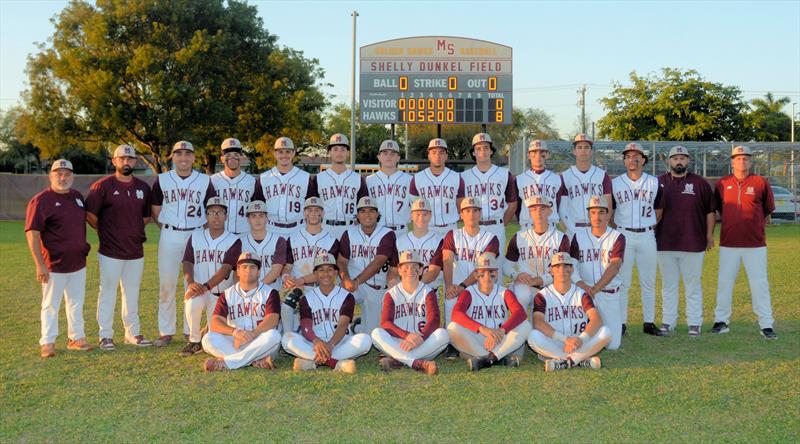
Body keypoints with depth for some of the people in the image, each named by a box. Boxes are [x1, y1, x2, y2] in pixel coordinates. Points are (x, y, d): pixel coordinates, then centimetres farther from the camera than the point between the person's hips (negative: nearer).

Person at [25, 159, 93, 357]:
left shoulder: (77, 197, 9)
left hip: (78, 263, 7)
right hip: (54, 266, -6)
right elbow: (32, 234, -17)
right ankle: (47, 343, 12)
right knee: (50, 305, 3)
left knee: (76, 303, 14)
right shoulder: (41, 200, -13)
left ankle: (76, 338, 25)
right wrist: (40, 265, -21)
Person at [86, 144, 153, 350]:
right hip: (110, 252, -4)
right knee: (107, 293, 2)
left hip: (136, 252, 5)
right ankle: (105, 336, 10)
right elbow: (89, 214, -5)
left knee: (132, 294, 13)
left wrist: (134, 231, 11)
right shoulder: (103, 186, -6)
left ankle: (133, 333, 23)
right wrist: (106, 232, 0)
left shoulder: (143, 187, 8)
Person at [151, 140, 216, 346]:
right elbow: (155, 211, 10)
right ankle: (166, 332, 10)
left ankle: (191, 331, 13)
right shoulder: (162, 180, 4)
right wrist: (168, 229, 6)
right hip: (169, 236, 0)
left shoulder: (205, 181, 3)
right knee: (166, 283, 1)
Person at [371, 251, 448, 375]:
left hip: (423, 343, 0)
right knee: (377, 333, -27)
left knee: (442, 334, -28)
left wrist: (420, 338, -29)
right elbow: (385, 323, -7)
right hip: (396, 343, 0)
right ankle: (419, 363, -39)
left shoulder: (428, 292, 7)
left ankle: (397, 360, -32)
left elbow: (434, 320, -9)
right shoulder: (391, 294, 8)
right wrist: (407, 335, -26)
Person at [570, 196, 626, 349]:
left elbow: (614, 266, -14)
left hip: (609, 294, -1)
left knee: (612, 344, -2)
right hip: (583, 293, 1)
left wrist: (595, 288, -26)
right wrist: (579, 282, -23)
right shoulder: (579, 236, 5)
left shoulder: (617, 237, -1)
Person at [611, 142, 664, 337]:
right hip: (623, 236, -1)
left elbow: (658, 210, 13)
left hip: (647, 236, 1)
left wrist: (650, 228, 8)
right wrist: (618, 231, 6)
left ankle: (649, 323, 14)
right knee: (622, 282, 0)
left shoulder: (654, 183, 5)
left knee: (648, 283, 6)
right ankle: (620, 323, 5)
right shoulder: (615, 184, 3)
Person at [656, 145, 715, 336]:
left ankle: (694, 323, 11)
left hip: (693, 244, -2)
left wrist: (709, 234, 0)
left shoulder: (700, 183, 3)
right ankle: (668, 322, 16)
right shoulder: (659, 183, 7)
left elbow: (710, 210, 5)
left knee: (693, 285, 4)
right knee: (668, 285, 9)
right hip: (665, 244, 2)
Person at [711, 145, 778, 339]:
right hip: (728, 243, 2)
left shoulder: (761, 183, 1)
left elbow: (767, 212, 9)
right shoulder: (722, 183, 5)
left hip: (755, 244, -2)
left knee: (759, 283, 1)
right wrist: (731, 226, 12)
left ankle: (766, 325, 7)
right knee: (724, 282, 6)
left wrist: (756, 229, 8)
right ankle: (721, 321, 17)